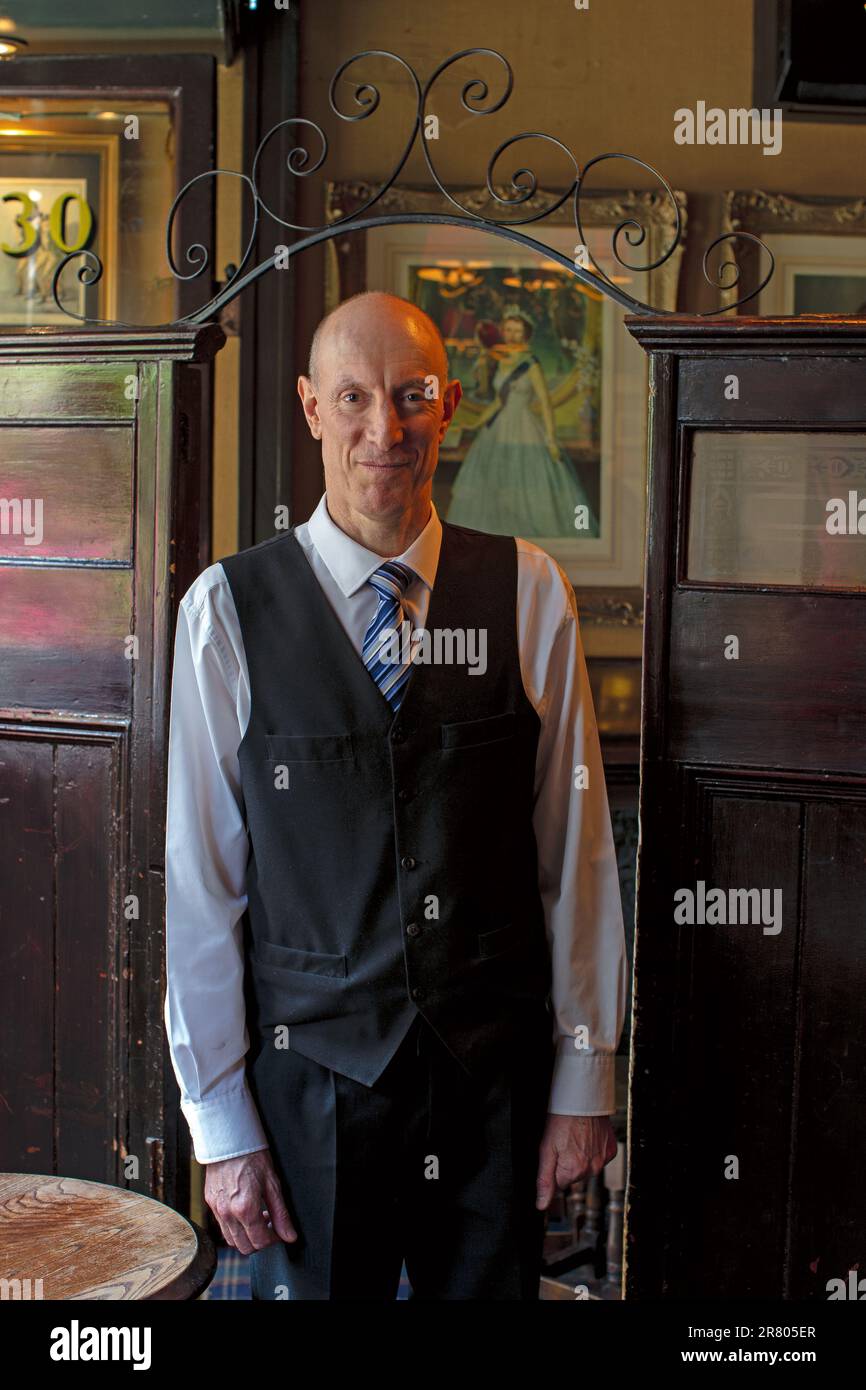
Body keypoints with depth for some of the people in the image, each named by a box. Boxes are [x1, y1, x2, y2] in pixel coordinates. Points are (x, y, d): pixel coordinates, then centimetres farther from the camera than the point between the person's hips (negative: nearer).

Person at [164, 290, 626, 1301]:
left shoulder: (530, 594, -3)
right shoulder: (229, 609, -7)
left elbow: (575, 849, 0)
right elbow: (201, 879, -4)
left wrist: (585, 1076, 2)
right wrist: (219, 1123, -3)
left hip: (495, 1068, 1)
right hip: (311, 1074, -1)